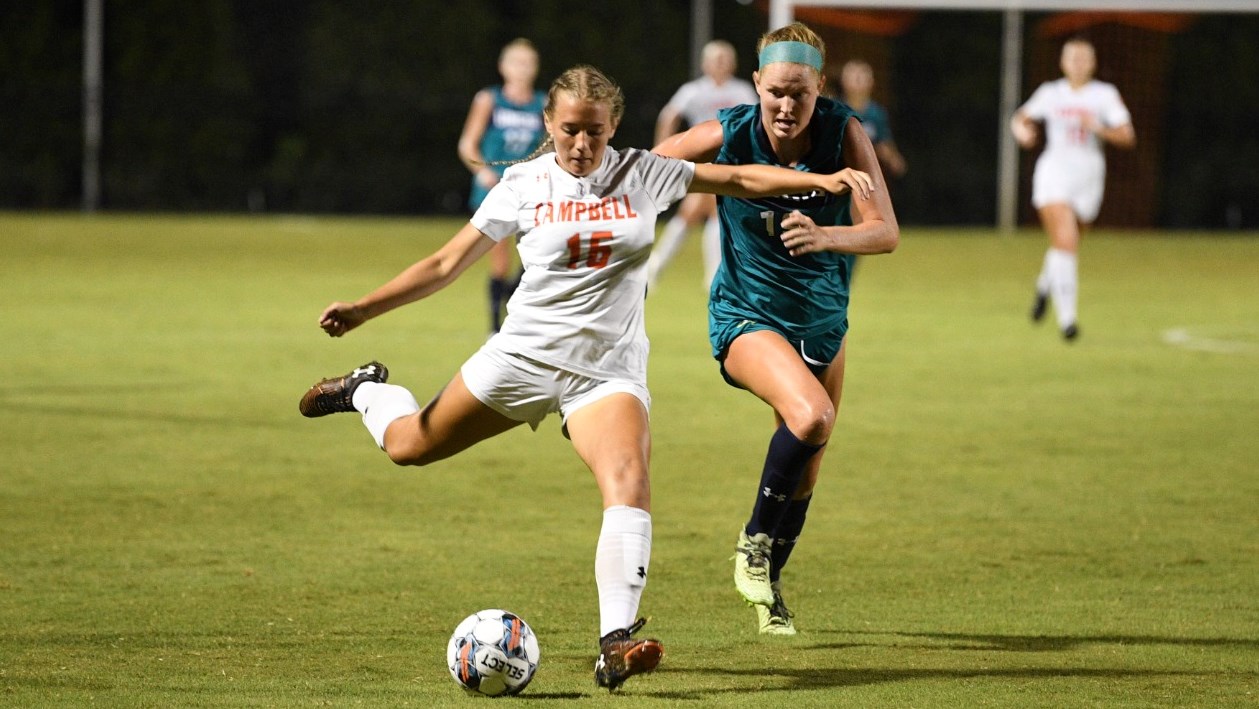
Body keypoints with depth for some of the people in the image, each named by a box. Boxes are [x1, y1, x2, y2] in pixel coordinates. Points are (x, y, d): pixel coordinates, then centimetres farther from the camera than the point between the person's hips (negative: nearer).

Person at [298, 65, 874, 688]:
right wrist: (364, 309, -1)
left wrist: (823, 180, -10)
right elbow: (448, 263, 4)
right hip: (524, 355, 1)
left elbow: (741, 178, 3)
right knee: (408, 446, 13)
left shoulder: (642, 174, 0)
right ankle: (368, 391, 49)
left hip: (608, 372, -1)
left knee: (629, 485, -26)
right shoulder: (524, 185, -2)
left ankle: (615, 646, -31)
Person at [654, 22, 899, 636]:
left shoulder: (844, 132, -16)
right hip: (747, 317, -4)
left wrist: (826, 236, -42)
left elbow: (885, 231, -24)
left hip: (824, 321, 4)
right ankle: (754, 540, -8)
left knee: (806, 466, 14)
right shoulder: (726, 137, -19)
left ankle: (768, 583, 39)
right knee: (811, 415, -31)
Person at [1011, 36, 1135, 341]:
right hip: (1054, 173, -2)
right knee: (1065, 242, -19)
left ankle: (1045, 284, 48)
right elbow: (1021, 118, 19)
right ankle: (1066, 317, -20)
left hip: (1088, 177, 2)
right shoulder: (1050, 93, 6)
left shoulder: (1105, 94, 3)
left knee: (1066, 244, 13)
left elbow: (1127, 136, -2)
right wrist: (1022, 129, -5)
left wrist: (1099, 129, -20)